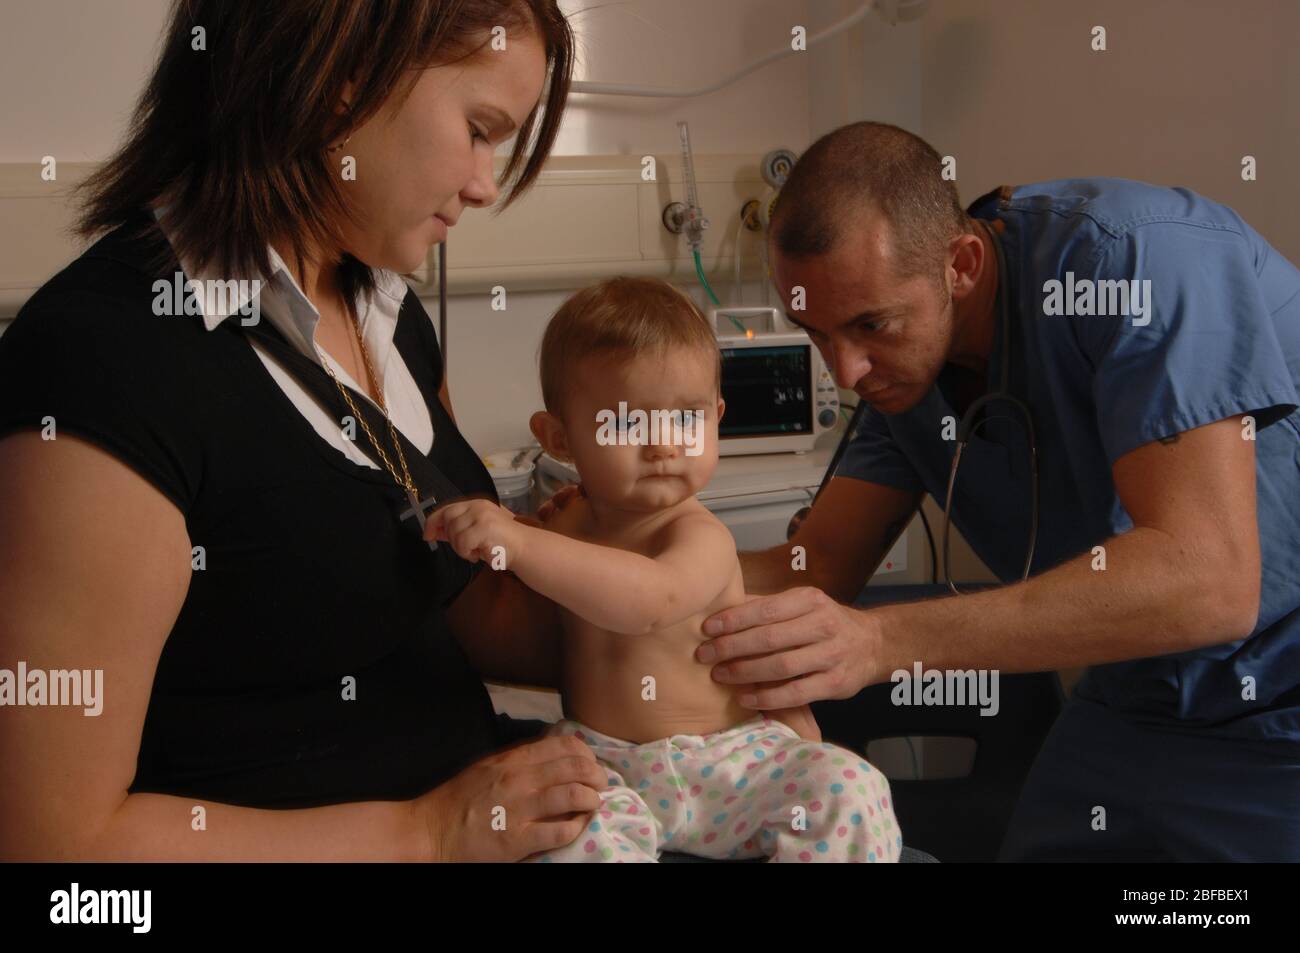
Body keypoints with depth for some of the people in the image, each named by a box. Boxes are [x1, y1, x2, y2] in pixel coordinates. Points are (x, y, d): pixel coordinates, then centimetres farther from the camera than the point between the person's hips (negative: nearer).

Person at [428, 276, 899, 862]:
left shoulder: (700, 536, -15)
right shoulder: (569, 523, 5)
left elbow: (650, 599, -40)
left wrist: (521, 544, -44)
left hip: (727, 762, -3)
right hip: (602, 767, 3)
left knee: (851, 792, -26)